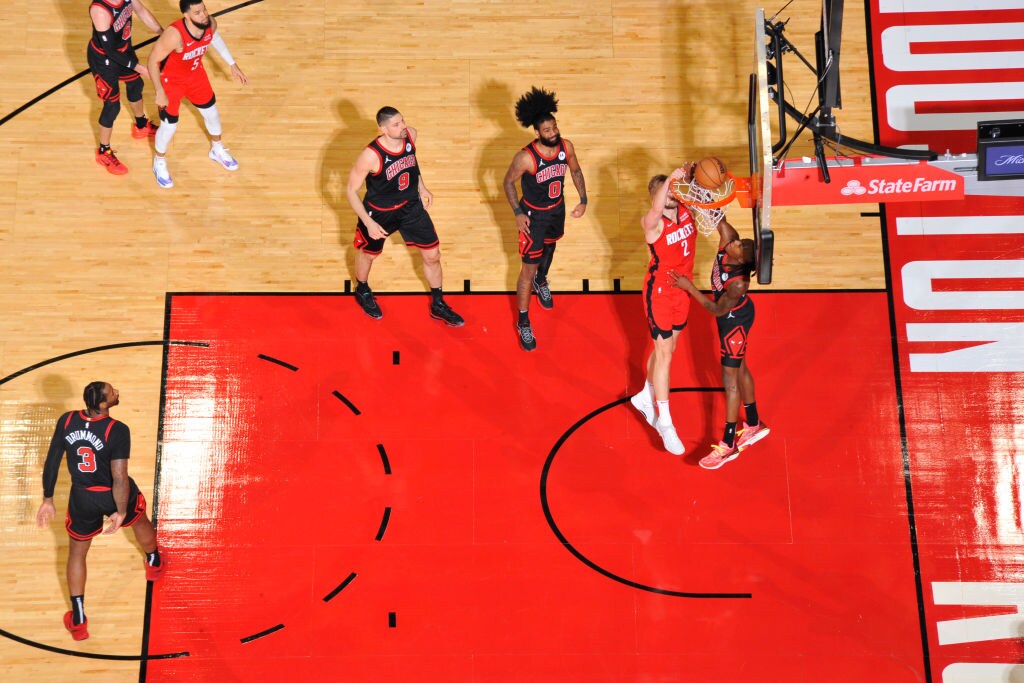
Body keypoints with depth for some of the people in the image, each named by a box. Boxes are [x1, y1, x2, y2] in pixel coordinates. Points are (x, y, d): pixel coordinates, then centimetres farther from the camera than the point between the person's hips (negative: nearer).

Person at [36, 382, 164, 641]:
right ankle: (154, 564, 60)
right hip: (115, 495, -2)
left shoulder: (66, 421, -14)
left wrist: (47, 499, 7)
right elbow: (120, 478, -28)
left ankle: (78, 622, 25)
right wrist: (121, 513, -14)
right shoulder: (118, 431, -27)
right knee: (140, 520, 32)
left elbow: (51, 462, -5)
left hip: (82, 498, 2)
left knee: (77, 552, 22)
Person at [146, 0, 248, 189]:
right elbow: (153, 60, -26)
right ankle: (159, 163, 35)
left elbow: (215, 38, 5)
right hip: (171, 80, -6)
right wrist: (159, 92, -24)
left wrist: (233, 64, 8)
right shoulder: (174, 34, -39)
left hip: (196, 74, 6)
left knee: (211, 112, 21)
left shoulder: (210, 23, -22)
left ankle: (217, 150, 51)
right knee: (169, 125, 6)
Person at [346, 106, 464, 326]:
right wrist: (369, 223, -24)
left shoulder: (410, 135, -16)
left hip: (411, 205, 4)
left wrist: (422, 187, 10)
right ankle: (362, 291, 53)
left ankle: (438, 306, 28)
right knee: (368, 254, 21)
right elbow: (351, 190, -21)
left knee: (432, 254, 8)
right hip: (380, 212, -4)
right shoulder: (371, 155, -32)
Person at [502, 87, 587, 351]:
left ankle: (542, 281, 65)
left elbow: (575, 171, 4)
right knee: (529, 268, -2)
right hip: (533, 215, -5)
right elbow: (509, 182, -14)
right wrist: (518, 213, -17)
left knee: (549, 247, 32)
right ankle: (523, 322, 12)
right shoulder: (526, 157, -30)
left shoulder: (566, 147, -15)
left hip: (557, 209, 6)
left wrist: (583, 200, -1)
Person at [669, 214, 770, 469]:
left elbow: (718, 310, -27)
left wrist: (690, 287, -28)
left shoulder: (739, 283, -38)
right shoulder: (729, 237, -23)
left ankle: (728, 444, 12)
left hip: (735, 321, -9)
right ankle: (754, 425, 40)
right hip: (732, 315, 9)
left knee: (730, 378, 0)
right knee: (739, 369, 22)